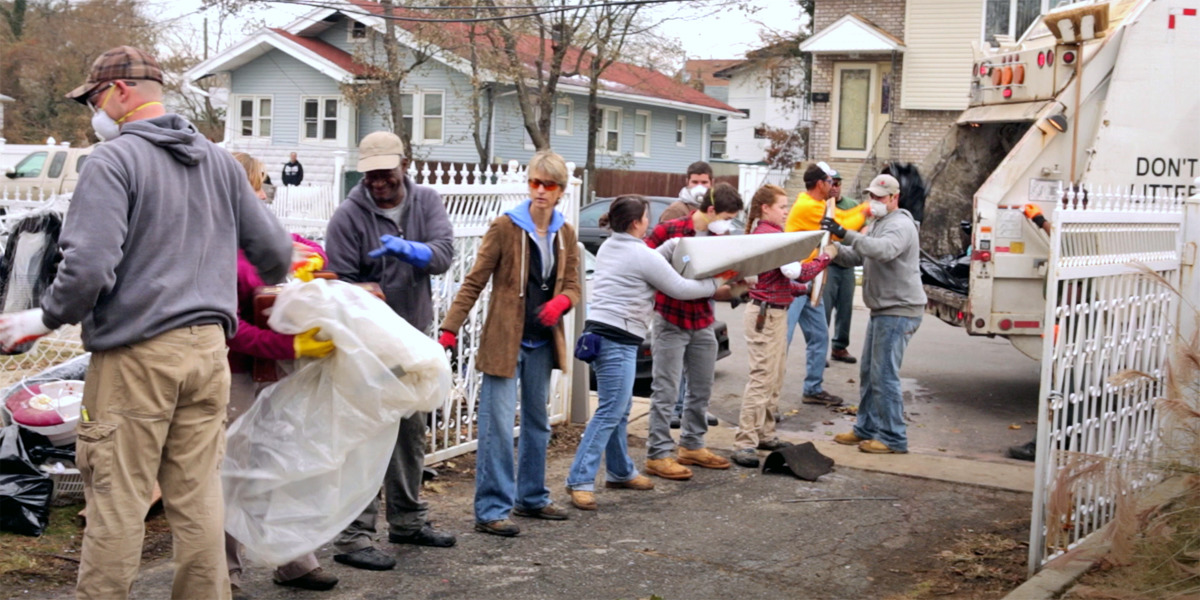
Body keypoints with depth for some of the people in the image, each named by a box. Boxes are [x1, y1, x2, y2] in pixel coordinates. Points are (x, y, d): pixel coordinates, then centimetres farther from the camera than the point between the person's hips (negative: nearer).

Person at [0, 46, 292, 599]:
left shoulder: (113, 160, -8)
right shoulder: (220, 161, 12)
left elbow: (89, 266, -18)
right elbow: (274, 250, 15)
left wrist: (46, 319, -2)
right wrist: (265, 295, 35)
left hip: (135, 355, -6)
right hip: (207, 346, 6)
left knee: (117, 499, 1)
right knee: (197, 494, 10)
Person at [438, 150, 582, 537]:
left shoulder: (565, 234, 7)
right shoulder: (505, 227, -8)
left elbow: (573, 286, 10)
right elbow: (474, 282, -9)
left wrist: (561, 301, -14)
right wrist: (451, 328, -17)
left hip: (542, 342, 6)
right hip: (505, 340, -6)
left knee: (537, 422, 16)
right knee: (499, 425, -7)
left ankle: (532, 497, 30)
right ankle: (491, 510, 0)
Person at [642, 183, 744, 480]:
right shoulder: (669, 230, -12)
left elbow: (715, 290, 11)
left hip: (703, 323, 7)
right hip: (671, 321, -7)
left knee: (702, 389, 14)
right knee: (666, 391, -3)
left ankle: (692, 446, 29)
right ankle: (658, 454, 4)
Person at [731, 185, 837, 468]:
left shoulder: (764, 233, 15)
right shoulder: (770, 235, -17)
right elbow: (801, 273, -19)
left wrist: (804, 289, 11)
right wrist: (827, 256, -5)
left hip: (775, 312, 11)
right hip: (766, 314, -11)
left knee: (775, 377, 17)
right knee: (762, 379, -9)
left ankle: (765, 434, 26)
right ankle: (745, 444, -7)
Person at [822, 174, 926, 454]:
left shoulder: (901, 225, -13)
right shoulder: (879, 224, 19)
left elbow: (883, 250, -34)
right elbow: (855, 257, 15)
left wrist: (846, 234, -39)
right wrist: (834, 247, -4)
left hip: (899, 311, -10)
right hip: (881, 310, 10)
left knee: (884, 375, -9)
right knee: (868, 373, 15)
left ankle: (893, 438, -3)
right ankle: (866, 429, 24)